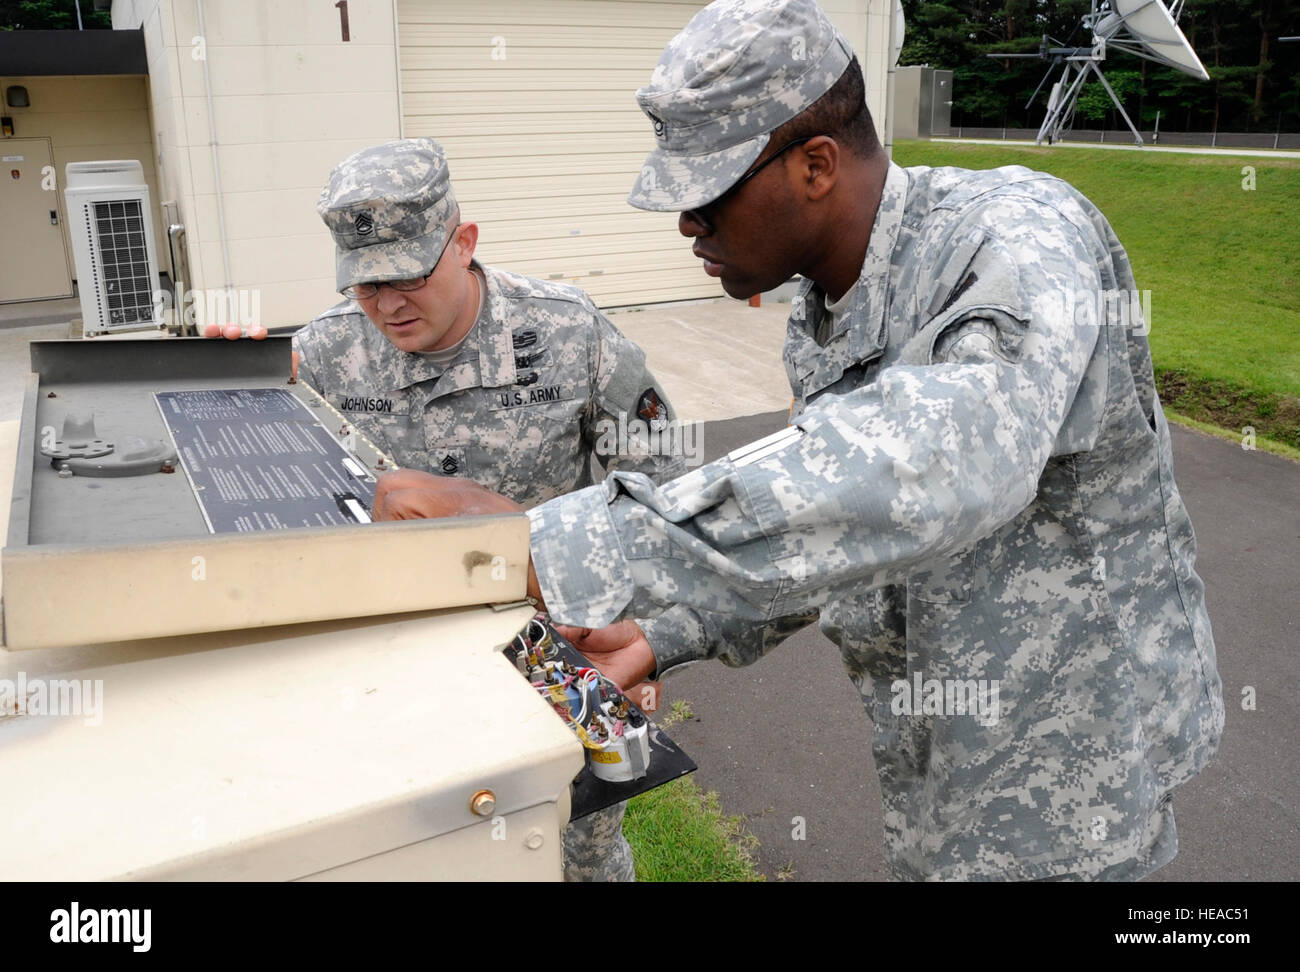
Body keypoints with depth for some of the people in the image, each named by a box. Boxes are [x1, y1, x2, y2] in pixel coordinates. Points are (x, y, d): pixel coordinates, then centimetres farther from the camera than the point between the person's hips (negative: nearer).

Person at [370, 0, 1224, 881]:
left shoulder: (1018, 234, -28)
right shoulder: (819, 326, 0)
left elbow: (935, 464, -48)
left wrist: (546, 548, -49)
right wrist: (665, 641, -3)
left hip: (1066, 770, -7)